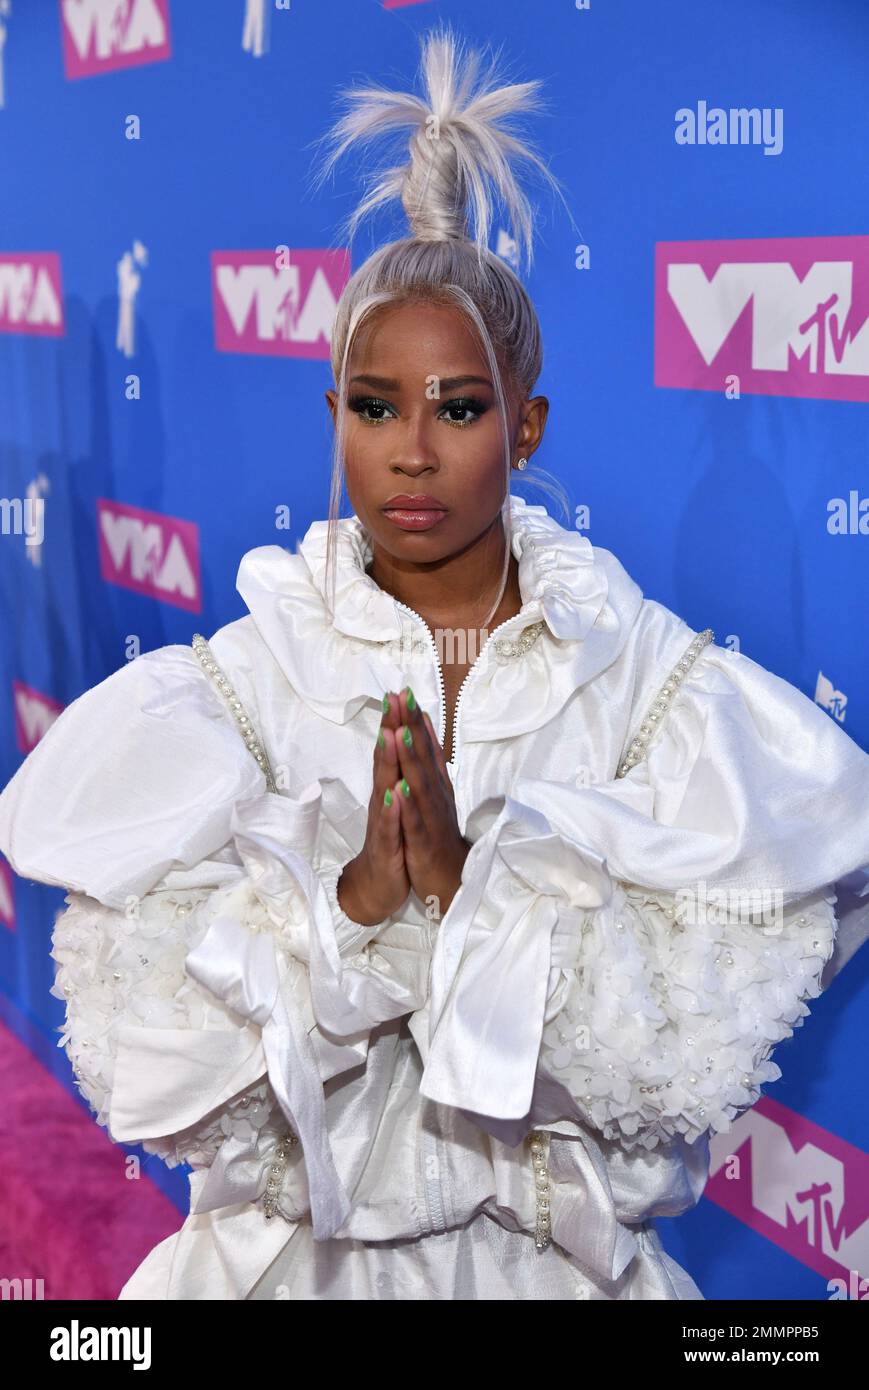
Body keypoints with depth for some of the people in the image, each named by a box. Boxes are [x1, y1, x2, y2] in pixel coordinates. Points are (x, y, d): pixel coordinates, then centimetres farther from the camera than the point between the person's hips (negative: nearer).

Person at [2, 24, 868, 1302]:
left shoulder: (653, 679, -10)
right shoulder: (240, 678, -9)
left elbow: (694, 1039, -16)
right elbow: (144, 1045, -14)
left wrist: (474, 881, -25)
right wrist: (354, 891, -26)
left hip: (547, 1249, 0)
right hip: (291, 1250, 0)